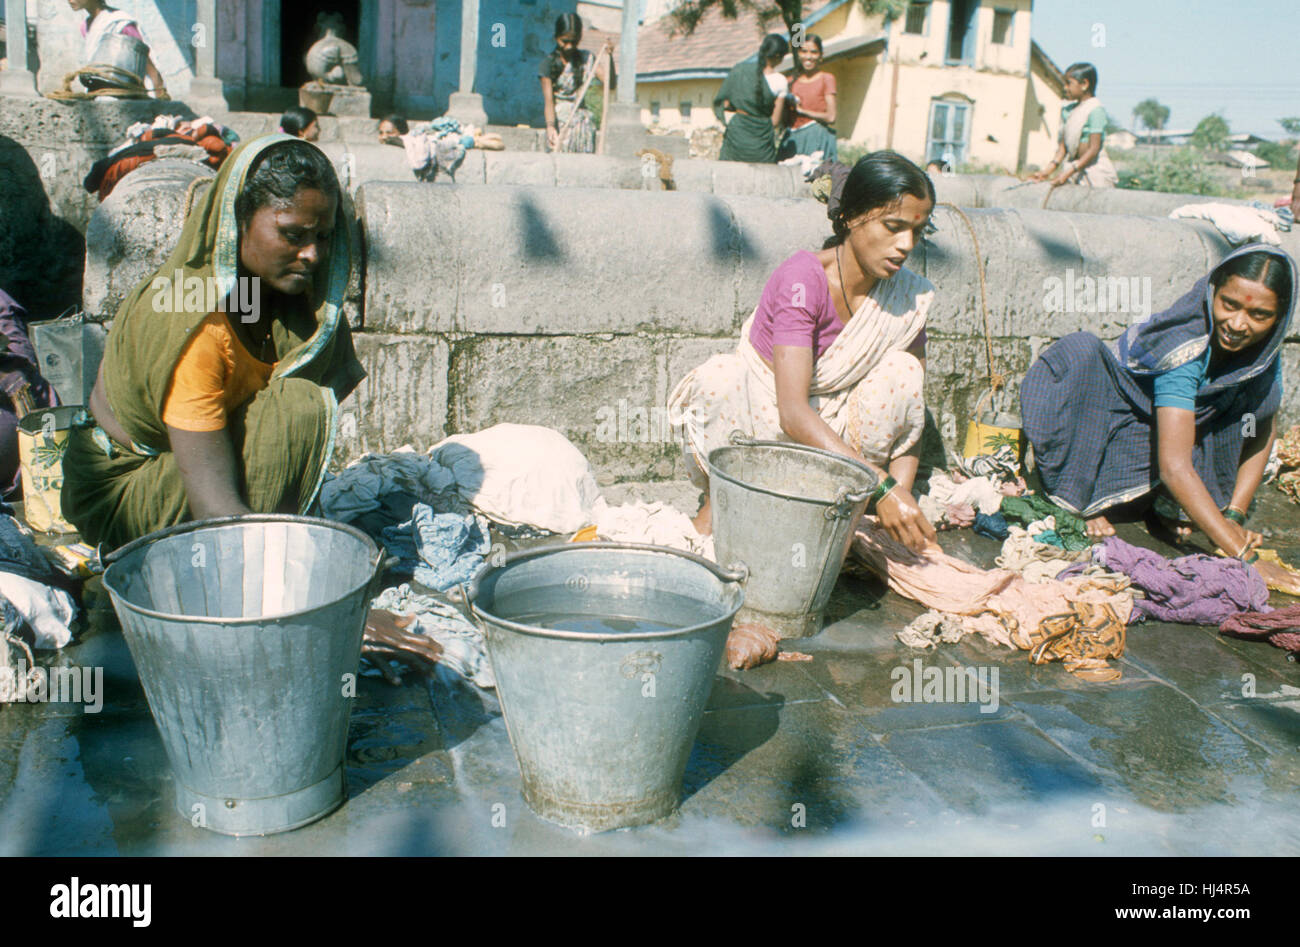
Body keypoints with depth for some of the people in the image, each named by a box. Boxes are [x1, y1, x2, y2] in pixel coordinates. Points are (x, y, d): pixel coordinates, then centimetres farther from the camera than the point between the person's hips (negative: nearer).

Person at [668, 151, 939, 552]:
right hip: (761, 420, -4)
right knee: (721, 378, -35)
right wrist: (882, 487, -41)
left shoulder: (910, 294, -7)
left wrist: (901, 490, -25)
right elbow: (792, 412, -34)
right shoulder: (802, 278, -24)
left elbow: (911, 403, -7)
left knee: (900, 370, -22)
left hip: (836, 435, 4)